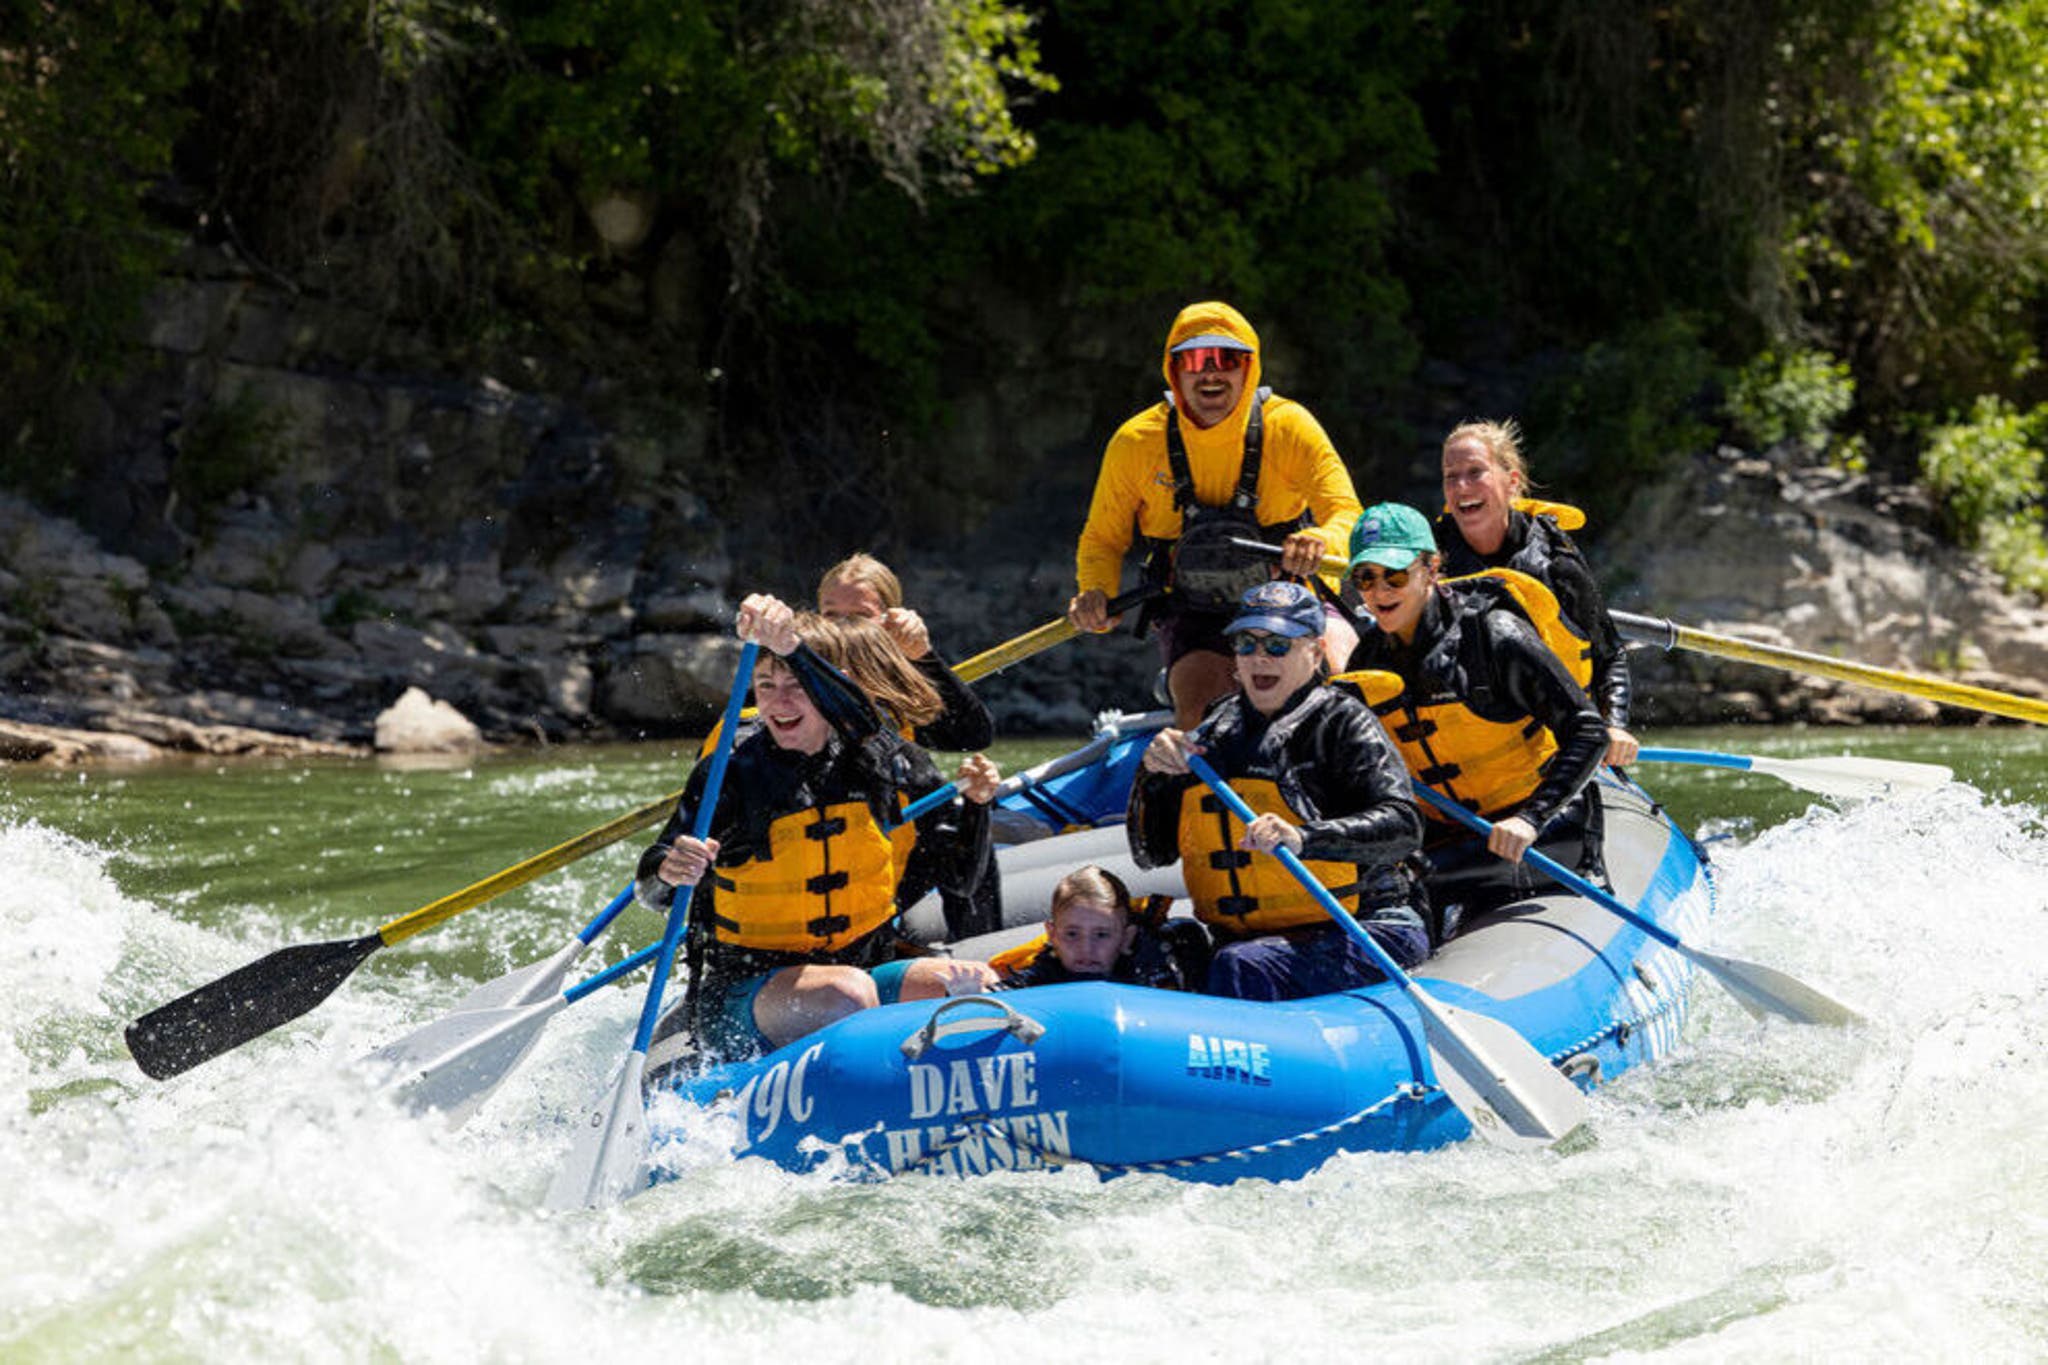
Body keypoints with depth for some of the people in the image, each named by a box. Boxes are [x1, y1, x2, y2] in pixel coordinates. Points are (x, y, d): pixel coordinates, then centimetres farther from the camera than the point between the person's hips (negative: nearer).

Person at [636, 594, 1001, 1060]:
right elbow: (651, 893, -8)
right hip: (741, 986, -6)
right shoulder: (732, 769, -8)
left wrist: (974, 804, -14)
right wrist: (669, 873, -33)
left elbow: (958, 877, 4)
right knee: (845, 995, -34)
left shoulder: (890, 762, 0)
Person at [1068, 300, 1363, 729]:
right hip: (1194, 614, -1)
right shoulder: (1136, 441, -7)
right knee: (1199, 713, -28)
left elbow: (1348, 516, -16)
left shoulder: (1287, 426, -10)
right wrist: (1094, 594, -18)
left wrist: (1321, 541, -41)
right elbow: (1102, 540, 5)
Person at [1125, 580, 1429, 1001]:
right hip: (1240, 936, 5)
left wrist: (1303, 838, -32)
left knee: (1240, 969, -33)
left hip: (1366, 932, -5)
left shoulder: (1341, 721, -2)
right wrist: (1152, 775, -3)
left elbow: (1403, 825, -17)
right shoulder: (1214, 733, 15)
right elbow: (1151, 854, 15)